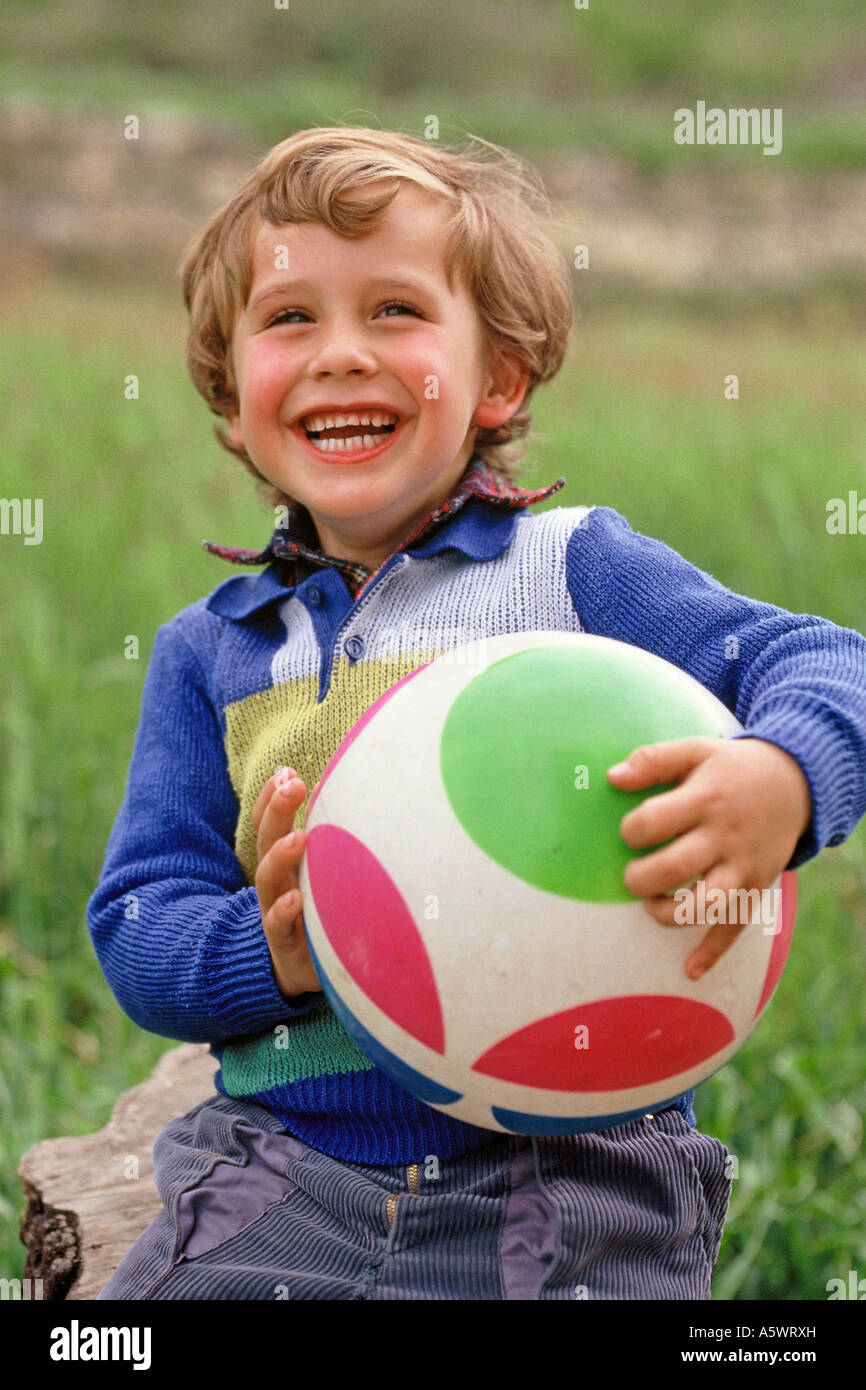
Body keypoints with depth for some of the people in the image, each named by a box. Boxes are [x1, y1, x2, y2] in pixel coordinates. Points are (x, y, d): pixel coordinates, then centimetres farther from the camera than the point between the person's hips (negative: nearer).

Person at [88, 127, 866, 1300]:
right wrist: (268, 953, -14)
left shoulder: (576, 568, 2)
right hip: (284, 1168, 3)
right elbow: (137, 924, 9)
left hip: (569, 1169, -3)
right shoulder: (209, 652, 13)